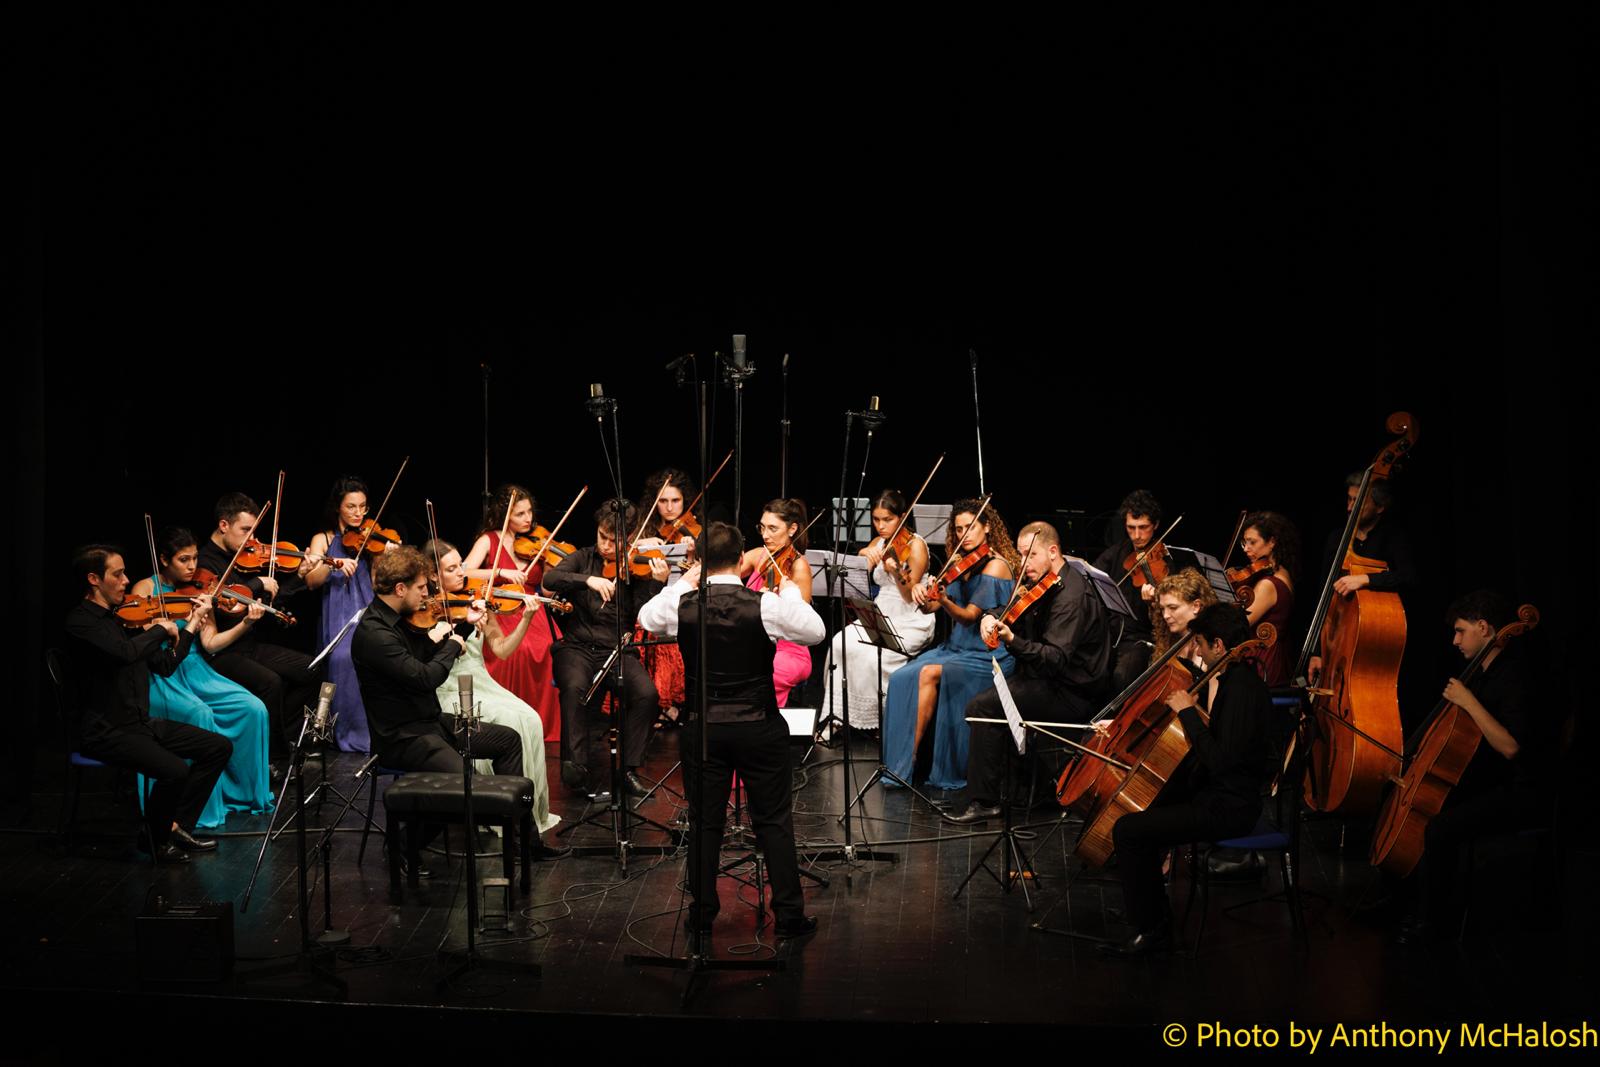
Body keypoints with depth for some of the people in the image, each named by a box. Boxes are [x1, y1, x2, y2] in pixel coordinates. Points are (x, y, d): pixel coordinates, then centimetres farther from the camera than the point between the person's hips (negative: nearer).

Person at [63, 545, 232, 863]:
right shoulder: (81, 621, -15)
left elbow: (164, 666, 16)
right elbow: (126, 652, -33)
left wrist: (192, 625, 13)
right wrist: (161, 629, -16)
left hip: (140, 723, 9)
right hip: (106, 732, -9)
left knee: (219, 747, 2)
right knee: (175, 770, -29)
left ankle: (176, 826, 7)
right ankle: (154, 839, -3)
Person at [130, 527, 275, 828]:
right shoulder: (145, 589, -2)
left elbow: (210, 644, 3)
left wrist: (246, 624, -12)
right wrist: (189, 624, -23)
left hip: (193, 671, 5)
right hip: (158, 677, -5)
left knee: (253, 708, -15)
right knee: (200, 715, -32)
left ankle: (248, 791, 0)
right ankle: (205, 810, -22)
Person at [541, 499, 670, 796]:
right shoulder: (584, 558, 9)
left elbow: (644, 616, -7)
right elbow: (550, 579, -10)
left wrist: (658, 583, -22)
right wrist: (588, 579, -26)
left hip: (617, 651, 0)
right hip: (578, 646, 0)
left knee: (646, 693, -27)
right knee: (575, 687, -33)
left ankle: (629, 769, -13)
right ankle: (576, 767, -26)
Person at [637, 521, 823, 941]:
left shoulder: (683, 606, -7)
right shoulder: (765, 605, -14)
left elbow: (646, 617, 14)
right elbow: (815, 631, -3)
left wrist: (682, 583, 23)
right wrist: (791, 593, 10)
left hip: (703, 728, 2)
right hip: (759, 728, -1)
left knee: (705, 822, 12)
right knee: (774, 822, 8)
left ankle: (702, 913, 17)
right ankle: (789, 913, 10)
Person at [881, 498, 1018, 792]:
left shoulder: (996, 565, -10)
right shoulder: (959, 563, 12)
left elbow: (969, 616, -18)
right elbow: (929, 608, 7)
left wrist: (944, 600, -37)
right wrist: (922, 594, -16)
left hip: (988, 656, -7)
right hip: (956, 647, 7)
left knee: (930, 673, -30)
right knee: (902, 678, -18)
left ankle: (908, 762, -21)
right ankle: (901, 761, -17)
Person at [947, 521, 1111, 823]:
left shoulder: (1071, 597, -22)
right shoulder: (1041, 584, 9)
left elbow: (1057, 659, -31)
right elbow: (1008, 611, 21)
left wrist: (1013, 641, -43)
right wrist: (990, 617, -3)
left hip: (1073, 694, -10)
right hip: (1048, 677, 10)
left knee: (982, 707, -18)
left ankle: (984, 801, -14)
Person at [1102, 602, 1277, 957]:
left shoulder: (1243, 689, -22)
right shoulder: (1237, 680, 10)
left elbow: (1220, 761, -29)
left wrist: (1188, 712, -23)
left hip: (1228, 808, -11)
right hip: (1220, 796, 11)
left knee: (1128, 831, -18)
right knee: (1140, 811, 19)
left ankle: (1151, 930, -5)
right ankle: (1152, 913, 25)